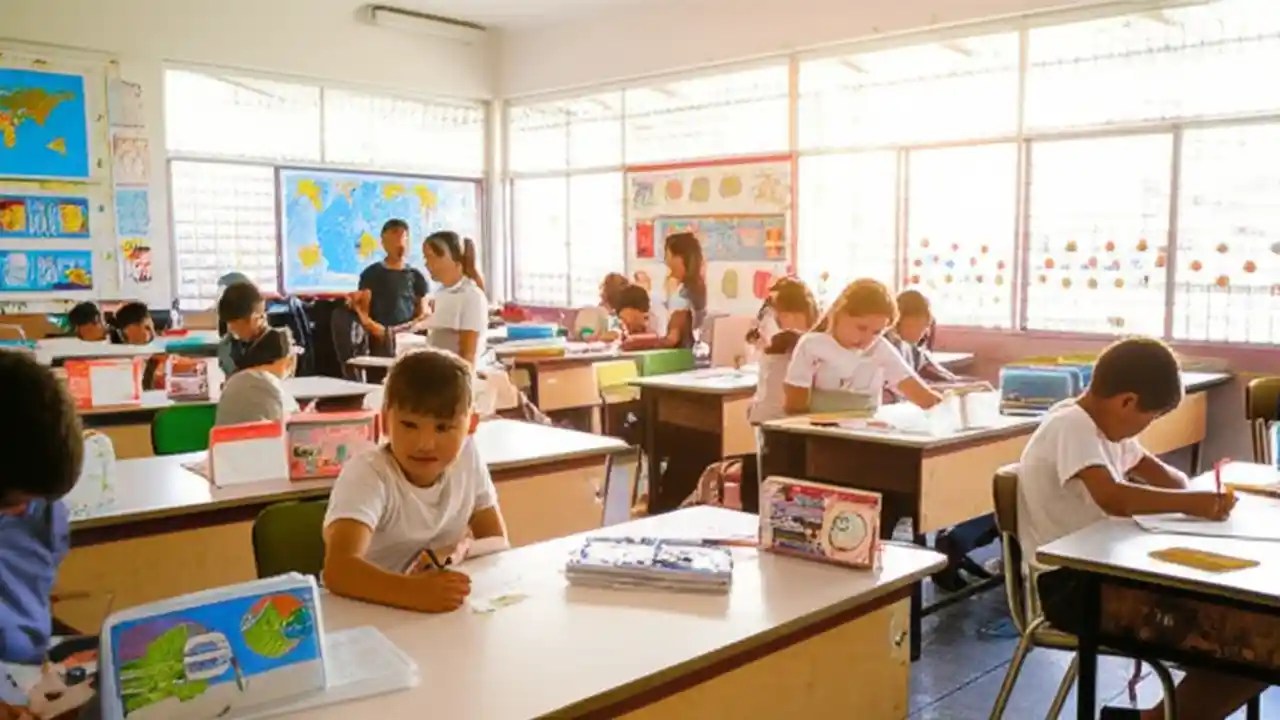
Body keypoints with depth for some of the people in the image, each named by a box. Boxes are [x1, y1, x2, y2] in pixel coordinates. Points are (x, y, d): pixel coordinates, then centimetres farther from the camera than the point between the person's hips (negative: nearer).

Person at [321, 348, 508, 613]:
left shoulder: (467, 458, -7)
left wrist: (461, 551, -19)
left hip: (442, 608, 4)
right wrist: (413, 591, -49)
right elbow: (338, 569, -34)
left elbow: (498, 542, 0)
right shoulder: (366, 476, -21)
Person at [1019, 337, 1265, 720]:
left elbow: (1161, 475, 21)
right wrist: (1190, 503, -28)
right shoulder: (1071, 426, -19)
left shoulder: (1099, 422, 10)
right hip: (1069, 584, -10)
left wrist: (1191, 494, 0)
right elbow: (1114, 498, -36)